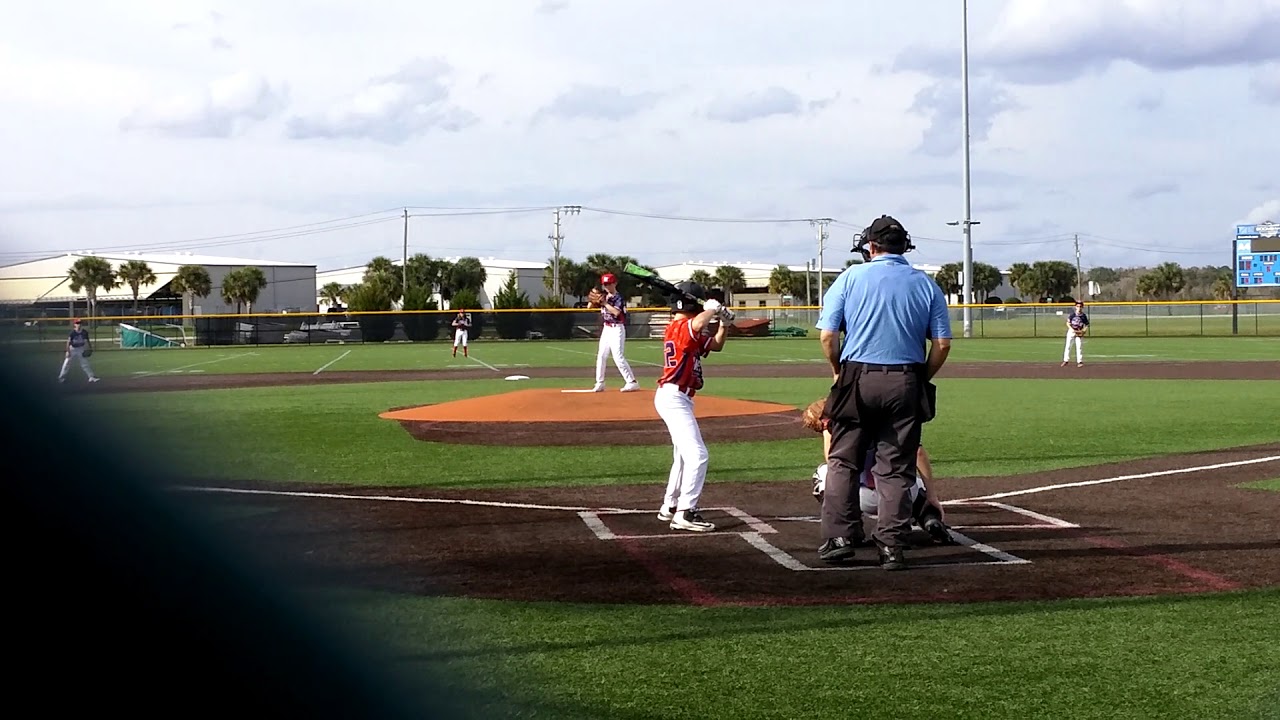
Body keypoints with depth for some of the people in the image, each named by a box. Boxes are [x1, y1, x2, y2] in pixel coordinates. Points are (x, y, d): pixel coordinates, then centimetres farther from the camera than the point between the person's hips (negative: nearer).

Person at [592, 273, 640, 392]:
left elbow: (617, 312, -25)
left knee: (618, 357, -14)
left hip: (617, 329, -8)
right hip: (606, 329, 8)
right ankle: (599, 384, 16)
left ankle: (632, 382, -13)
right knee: (601, 356, 8)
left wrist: (605, 303, -22)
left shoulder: (619, 297, -9)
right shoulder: (605, 297, 13)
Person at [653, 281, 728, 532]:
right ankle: (685, 514, -17)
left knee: (684, 455, 23)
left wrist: (723, 324, 5)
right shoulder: (681, 326, -14)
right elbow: (698, 324, -39)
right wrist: (713, 309, -19)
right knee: (697, 455, -15)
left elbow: (715, 345, 22)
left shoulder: (678, 328, 16)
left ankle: (670, 506, 32)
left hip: (677, 398, 11)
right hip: (674, 398, -11)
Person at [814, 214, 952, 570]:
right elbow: (942, 343, 1)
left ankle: (839, 539, 5)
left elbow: (827, 334, -3)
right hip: (905, 383, 2)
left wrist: (838, 371, 11)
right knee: (896, 469, 6)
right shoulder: (925, 284, 6)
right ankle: (892, 546, 3)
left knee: (843, 462, 9)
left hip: (857, 379, -1)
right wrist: (921, 380, 12)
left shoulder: (851, 277, 1)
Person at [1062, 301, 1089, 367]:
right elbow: (1068, 323, -2)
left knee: (1079, 347, -2)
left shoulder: (1084, 316, -5)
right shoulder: (1072, 314, -5)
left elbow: (1087, 325, 1)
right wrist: (1071, 329, -16)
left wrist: (1083, 331, -15)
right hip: (1071, 331, 1)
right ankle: (1065, 360, 10)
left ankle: (1080, 361, 3)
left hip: (1079, 333, -1)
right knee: (1068, 346, 3)